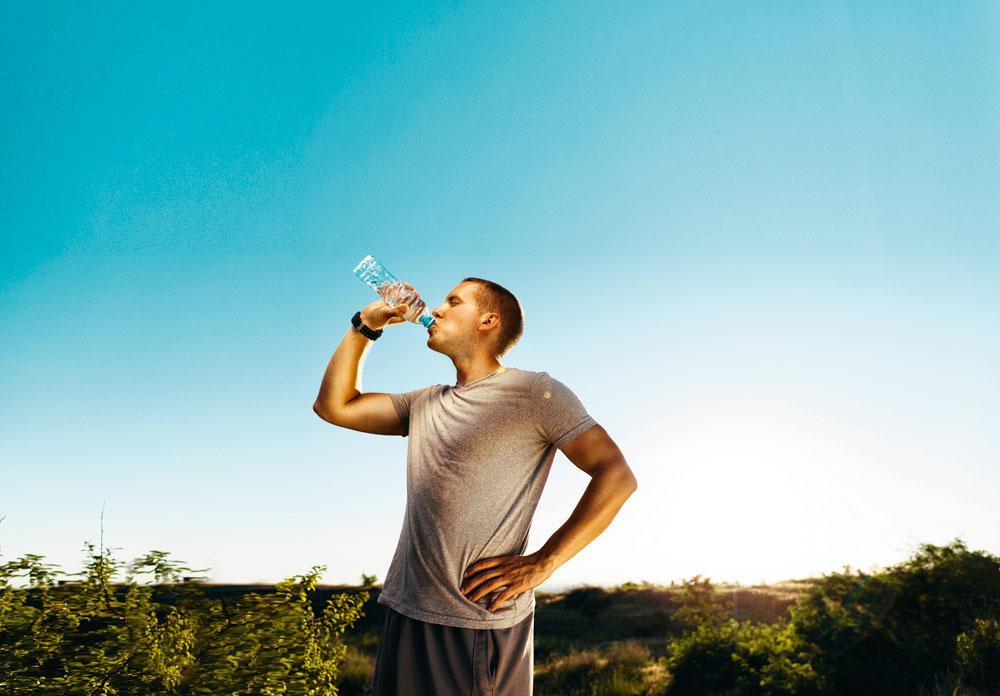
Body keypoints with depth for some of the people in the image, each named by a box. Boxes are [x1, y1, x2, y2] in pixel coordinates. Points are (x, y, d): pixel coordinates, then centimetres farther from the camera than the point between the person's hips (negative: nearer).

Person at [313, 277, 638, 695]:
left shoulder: (534, 392, -6)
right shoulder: (425, 404, 16)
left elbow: (617, 477, -12)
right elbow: (333, 406, 17)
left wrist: (540, 565, -16)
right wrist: (366, 326, 11)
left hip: (479, 624, -7)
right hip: (405, 614, 7)